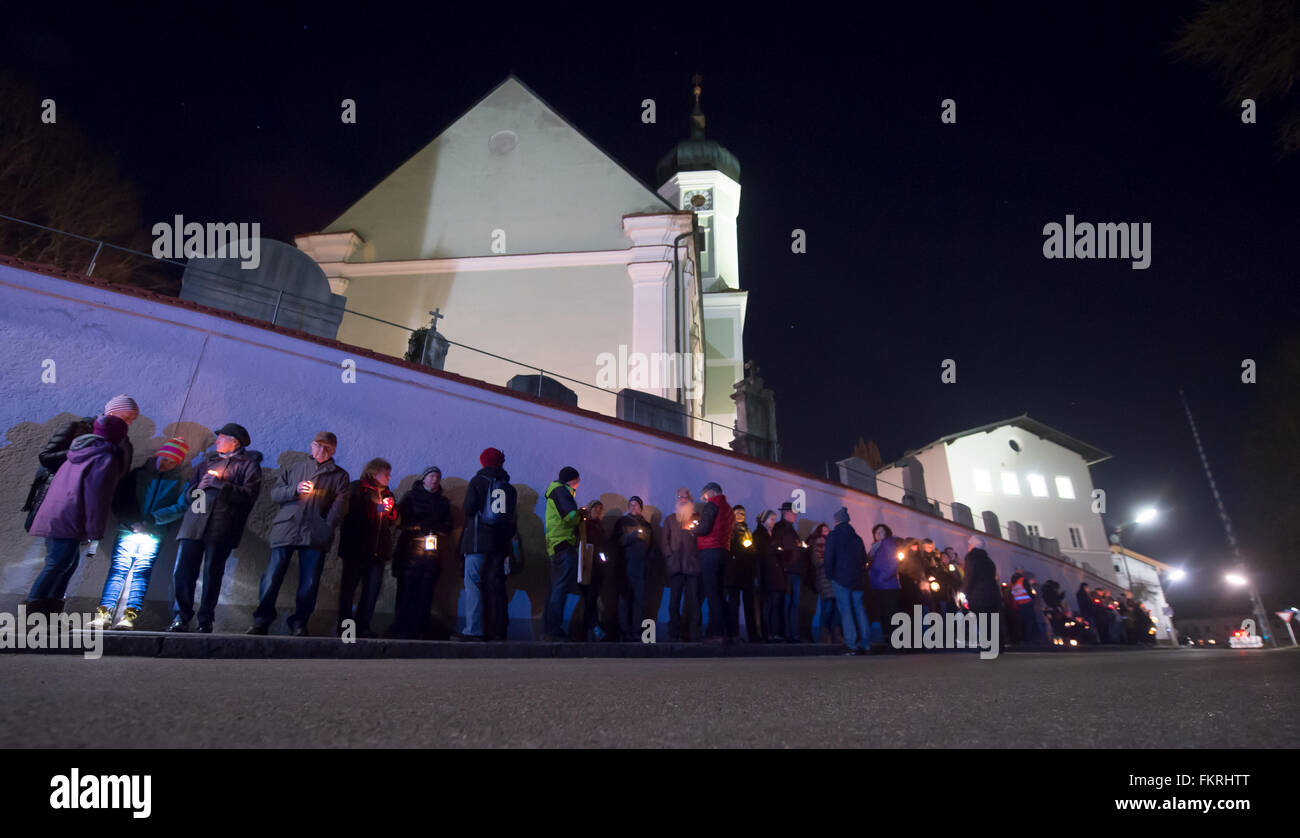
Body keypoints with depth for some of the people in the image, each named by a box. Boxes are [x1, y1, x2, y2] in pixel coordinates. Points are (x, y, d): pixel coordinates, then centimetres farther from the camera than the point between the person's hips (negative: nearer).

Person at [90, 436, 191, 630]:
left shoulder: (179, 481, 10)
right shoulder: (138, 473, 12)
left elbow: (181, 507, -1)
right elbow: (118, 498, 12)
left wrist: (154, 518, -12)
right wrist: (129, 520, -3)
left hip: (154, 534, -1)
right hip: (127, 531, 1)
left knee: (141, 572, -11)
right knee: (118, 570, -9)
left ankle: (130, 616, -17)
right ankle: (103, 613, -14)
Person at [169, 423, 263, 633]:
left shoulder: (249, 464, 7)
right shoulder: (208, 461, 26)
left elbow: (248, 495, -7)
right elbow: (189, 490, 24)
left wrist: (220, 484, -11)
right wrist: (199, 487, 2)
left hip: (222, 526, -5)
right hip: (195, 521, 5)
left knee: (212, 573, -2)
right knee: (182, 570, -6)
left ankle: (205, 621, 6)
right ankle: (180, 618, 0)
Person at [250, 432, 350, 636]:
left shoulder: (339, 476, 13)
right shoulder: (293, 468, 20)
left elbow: (340, 506, 4)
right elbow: (274, 492, 13)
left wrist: (327, 526, -9)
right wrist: (294, 490, -6)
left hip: (316, 535, -1)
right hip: (286, 530, 1)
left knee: (309, 584, -1)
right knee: (272, 578, -2)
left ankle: (299, 623, 10)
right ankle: (261, 621, 8)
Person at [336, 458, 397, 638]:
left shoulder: (387, 494, 19)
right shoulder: (357, 488, 2)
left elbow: (393, 521, 19)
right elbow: (348, 513, -5)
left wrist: (391, 508, 1)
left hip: (378, 549, 5)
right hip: (356, 548, -5)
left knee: (373, 588, 0)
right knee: (349, 586, 0)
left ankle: (363, 626, 4)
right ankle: (343, 625, 7)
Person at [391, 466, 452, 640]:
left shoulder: (443, 501, 19)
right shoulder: (411, 497, 12)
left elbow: (448, 528, 13)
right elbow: (401, 521, 3)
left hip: (432, 554, 2)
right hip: (410, 552, -2)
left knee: (426, 594, -3)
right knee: (406, 592, -6)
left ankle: (420, 630, 1)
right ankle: (402, 630, -1)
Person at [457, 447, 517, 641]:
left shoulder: (477, 481, 0)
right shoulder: (509, 488, 14)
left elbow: (468, 509, -7)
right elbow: (513, 516, 12)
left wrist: (464, 508, 14)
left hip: (478, 540, -5)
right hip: (500, 543, 5)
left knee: (474, 584, -4)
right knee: (496, 584, 7)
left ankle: (474, 630, -9)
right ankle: (497, 629, 6)